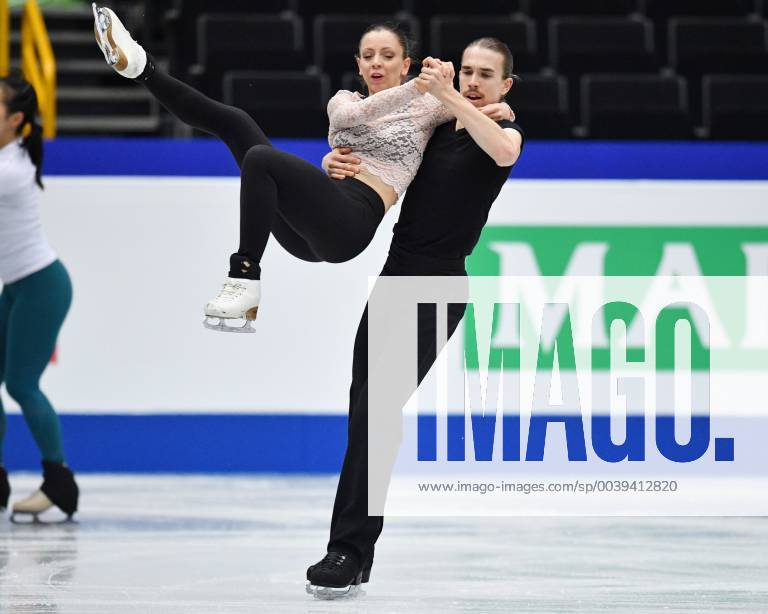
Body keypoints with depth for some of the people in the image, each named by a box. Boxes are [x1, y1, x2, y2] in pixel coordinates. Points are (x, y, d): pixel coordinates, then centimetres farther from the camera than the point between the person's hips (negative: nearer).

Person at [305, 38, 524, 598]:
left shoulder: (506, 131, -2)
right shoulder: (432, 129, 15)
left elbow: (504, 152, -27)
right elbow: (366, 155, 20)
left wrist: (449, 97, -35)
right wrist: (335, 163, -4)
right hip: (393, 278, 7)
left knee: (375, 410, -17)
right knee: (365, 412, 9)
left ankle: (349, 551, -18)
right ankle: (355, 559, 19)